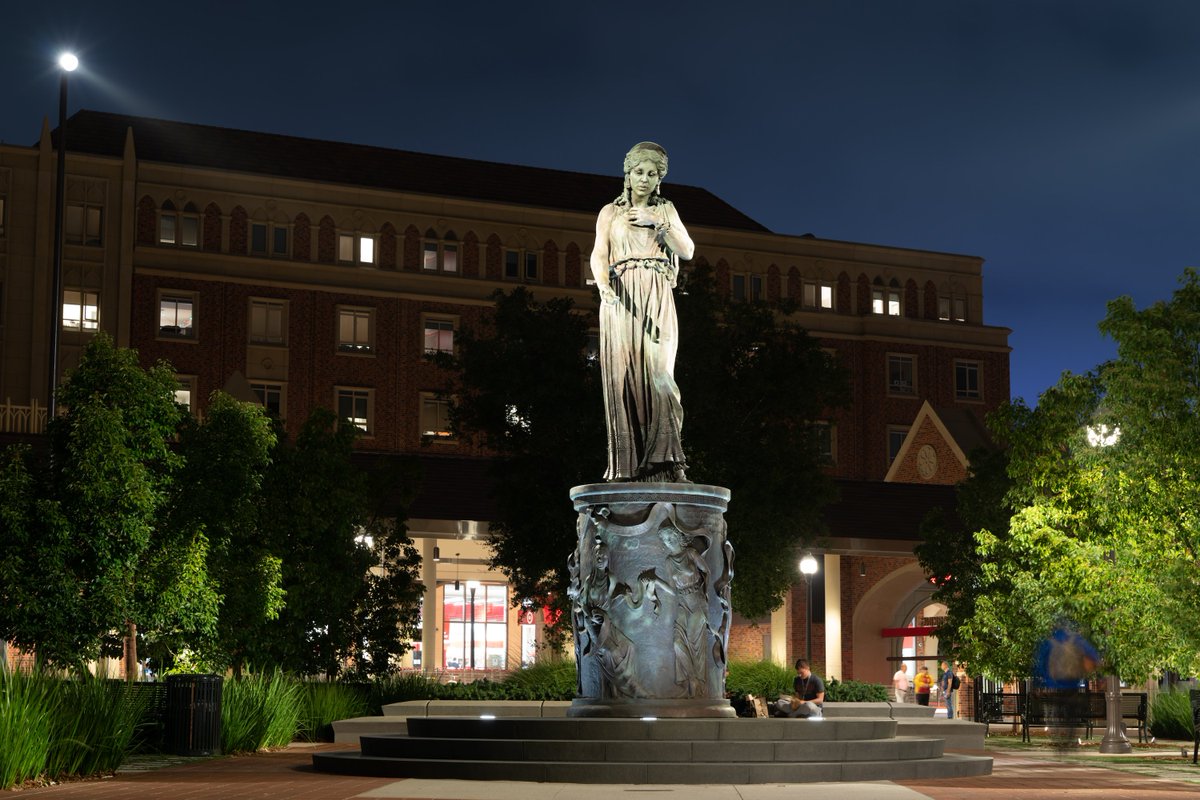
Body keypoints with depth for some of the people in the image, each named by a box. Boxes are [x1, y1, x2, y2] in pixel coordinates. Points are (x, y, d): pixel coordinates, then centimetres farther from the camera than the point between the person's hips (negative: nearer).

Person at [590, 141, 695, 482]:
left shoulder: (665, 209, 19)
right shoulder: (610, 212, 15)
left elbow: (688, 251, 9)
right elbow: (599, 255, 2)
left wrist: (658, 224, -4)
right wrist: (603, 284, -19)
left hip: (657, 299, 0)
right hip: (620, 299, 0)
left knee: (657, 371, -17)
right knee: (622, 375, -11)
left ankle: (667, 460, -23)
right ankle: (625, 466, -15)